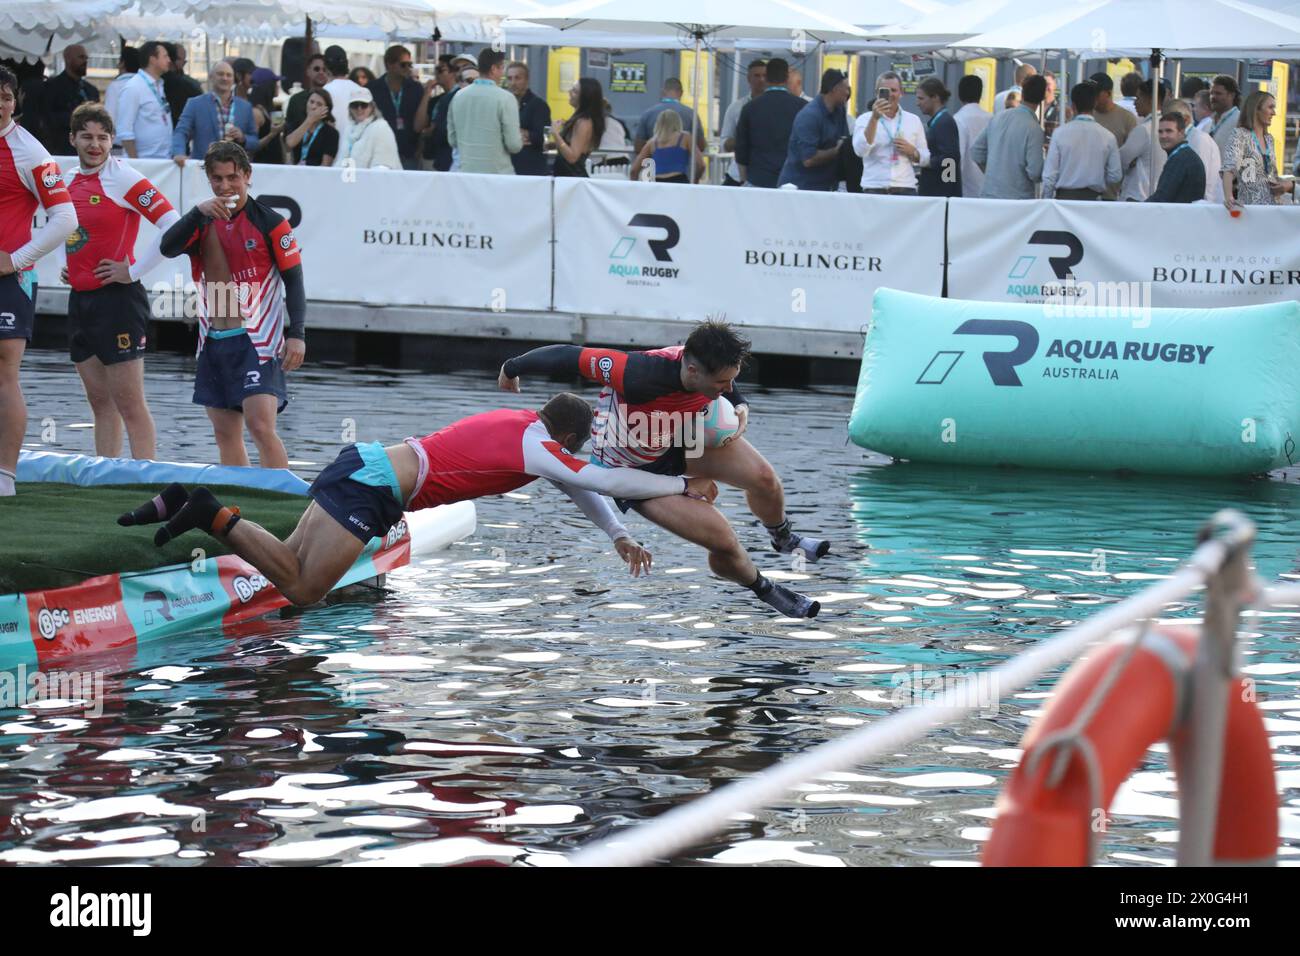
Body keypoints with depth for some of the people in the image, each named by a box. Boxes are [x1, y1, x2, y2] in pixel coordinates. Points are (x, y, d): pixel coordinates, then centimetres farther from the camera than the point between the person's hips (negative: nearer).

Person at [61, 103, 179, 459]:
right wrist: (69, 267, 15)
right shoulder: (69, 180, 12)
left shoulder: (125, 179, -10)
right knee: (100, 402, 11)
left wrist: (134, 271, -15)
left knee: (129, 403, -8)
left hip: (116, 299, -8)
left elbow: (173, 225, -18)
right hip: (79, 299, 8)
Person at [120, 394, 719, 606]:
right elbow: (606, 481, -10)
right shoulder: (537, 450, -8)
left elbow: (579, 487, 30)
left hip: (363, 464, 9)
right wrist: (684, 487, -1)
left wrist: (619, 537, 28)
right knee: (301, 591, -10)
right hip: (372, 486, -9)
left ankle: (183, 504, 6)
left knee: (290, 571, 10)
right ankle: (214, 517, -12)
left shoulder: (524, 421, 18)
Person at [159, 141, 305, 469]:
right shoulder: (203, 222, 10)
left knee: (261, 426, -17)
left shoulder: (270, 223, -4)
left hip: (256, 341, -6)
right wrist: (199, 211, -21)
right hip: (214, 341, 6)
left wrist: (296, 335, -16)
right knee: (226, 433, 7)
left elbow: (293, 281, -5)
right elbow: (168, 248, -7)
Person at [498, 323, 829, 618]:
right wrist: (512, 369, -17)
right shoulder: (642, 376, -44)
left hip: (678, 441, 6)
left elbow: (728, 391, 4)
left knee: (762, 477, -9)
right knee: (724, 543, -14)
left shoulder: (712, 368, -24)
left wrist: (740, 408, -18)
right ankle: (765, 591, 19)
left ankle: (784, 540, 26)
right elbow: (570, 356, -33)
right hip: (631, 469, -5)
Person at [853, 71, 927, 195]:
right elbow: (860, 150, -13)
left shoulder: (913, 120, 12)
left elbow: (925, 158, 14)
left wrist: (912, 151, -7)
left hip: (905, 189, 2)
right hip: (874, 189, -2)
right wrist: (874, 118, -20)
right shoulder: (865, 119, 5)